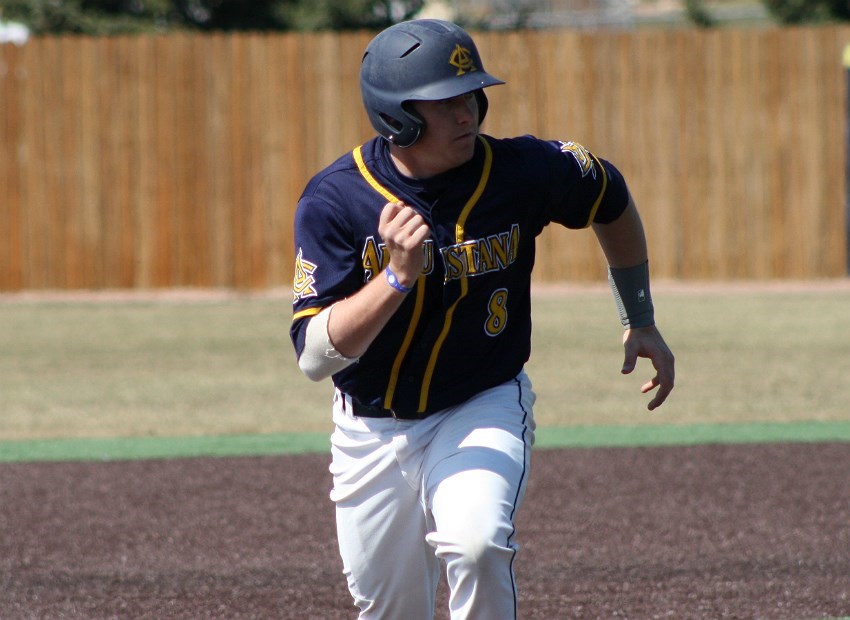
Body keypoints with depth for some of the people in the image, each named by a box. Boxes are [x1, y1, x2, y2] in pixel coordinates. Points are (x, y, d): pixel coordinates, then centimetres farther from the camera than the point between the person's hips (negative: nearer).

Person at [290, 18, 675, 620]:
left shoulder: (524, 170, -16)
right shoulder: (335, 199, -19)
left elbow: (612, 201, 8)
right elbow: (315, 354, -26)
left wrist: (641, 322, 11)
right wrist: (399, 275, -39)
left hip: (485, 411, -1)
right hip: (373, 429, 1)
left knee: (475, 545, -30)